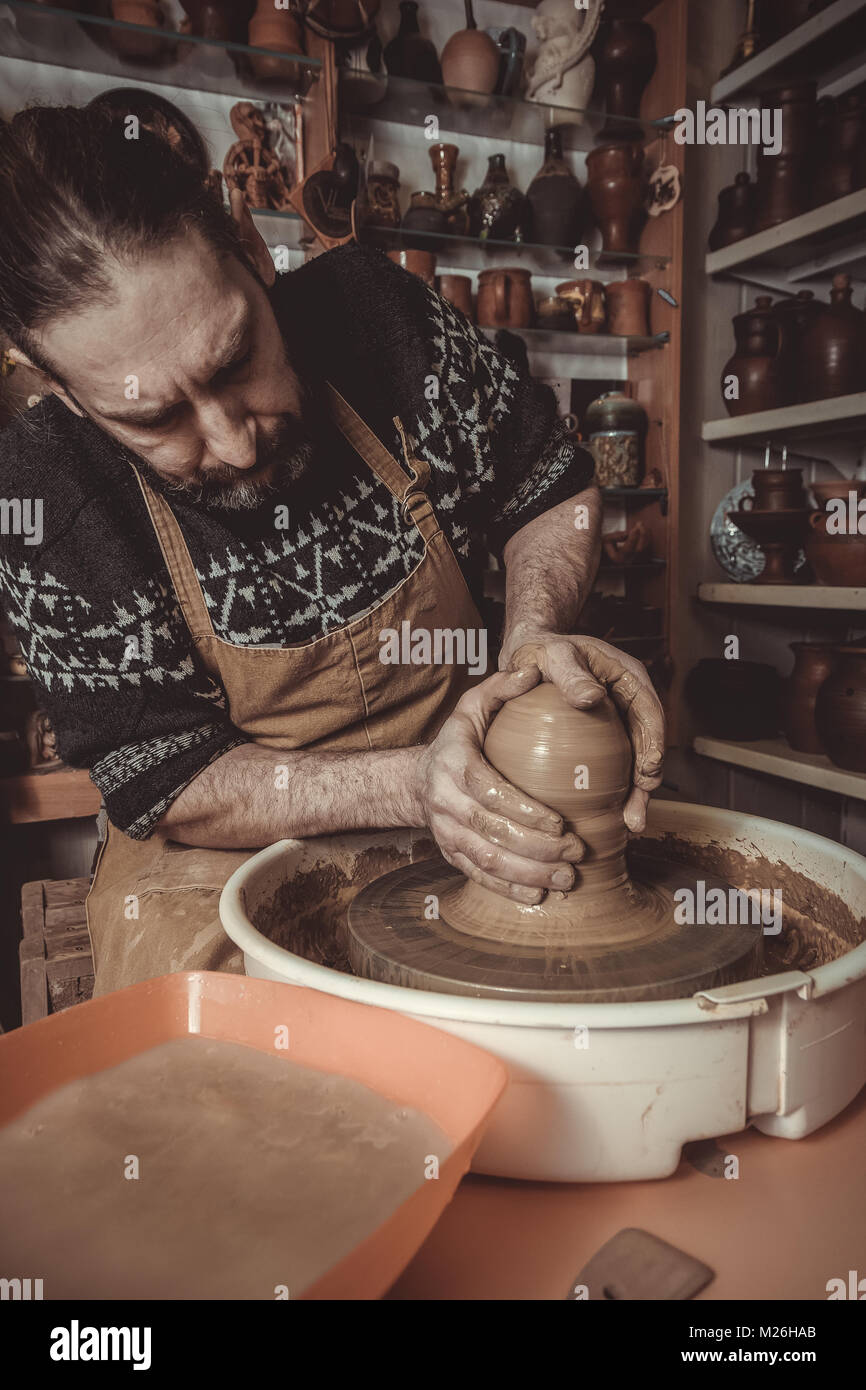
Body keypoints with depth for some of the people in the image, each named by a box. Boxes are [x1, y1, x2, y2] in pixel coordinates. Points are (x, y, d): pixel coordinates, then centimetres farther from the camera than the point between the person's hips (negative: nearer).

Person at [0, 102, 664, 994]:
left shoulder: (374, 312, -14)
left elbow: (553, 490, 1)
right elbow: (166, 783, -15)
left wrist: (535, 629, -21)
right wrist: (407, 786, -30)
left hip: (475, 810, 4)